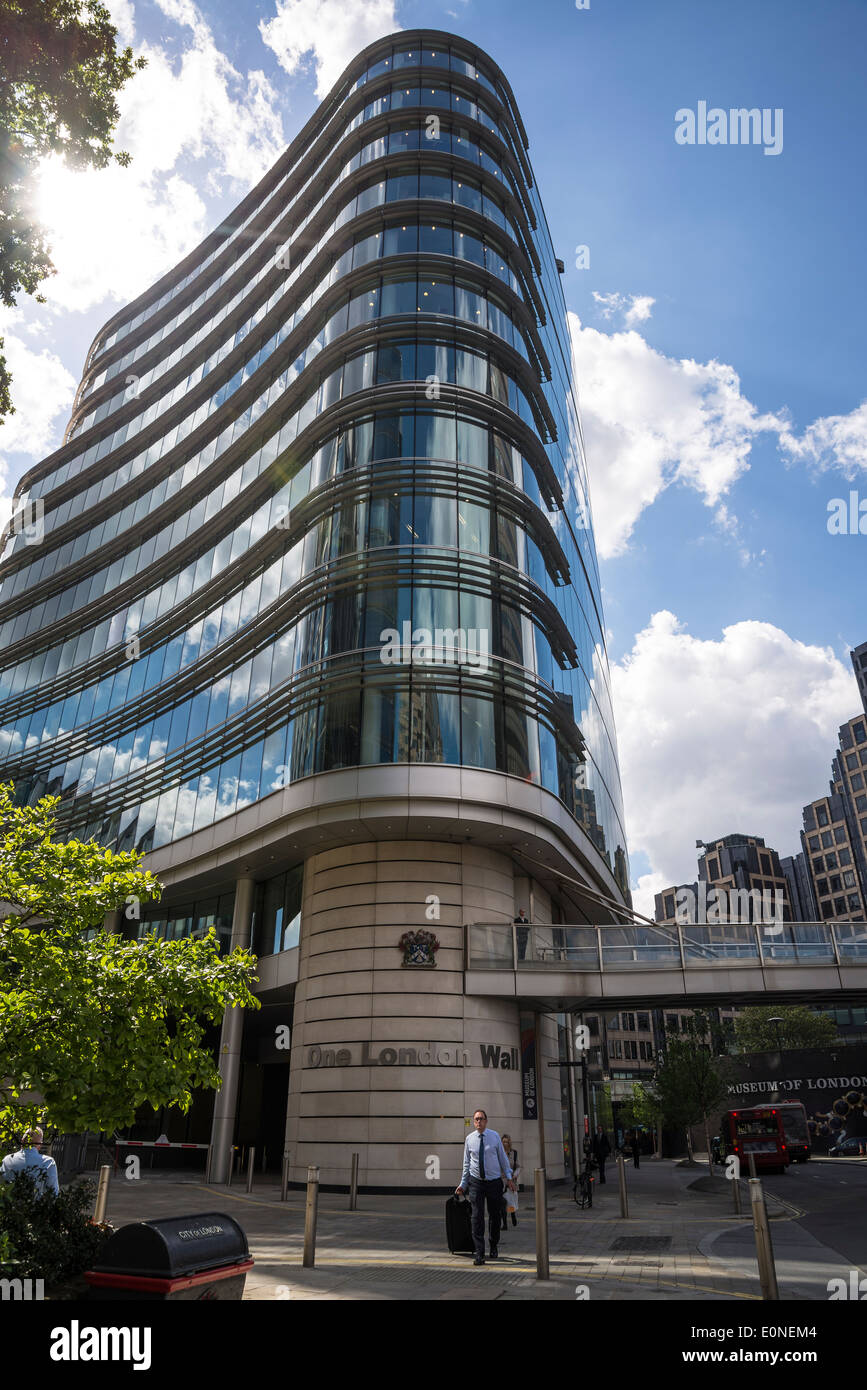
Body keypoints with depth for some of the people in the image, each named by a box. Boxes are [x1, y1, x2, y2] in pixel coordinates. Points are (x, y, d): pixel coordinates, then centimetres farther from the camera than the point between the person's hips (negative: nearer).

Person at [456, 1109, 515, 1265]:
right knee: (477, 1218, -8)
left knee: (495, 1216, 10)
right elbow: (466, 1163, 7)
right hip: (476, 1182, 0)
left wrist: (509, 1178, 0)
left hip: (494, 1181, 0)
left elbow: (502, 1158, 5)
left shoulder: (495, 1136, -1)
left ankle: (493, 1247, 31)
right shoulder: (469, 1139, 0)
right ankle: (479, 1254, -2)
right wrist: (462, 1184, 5)